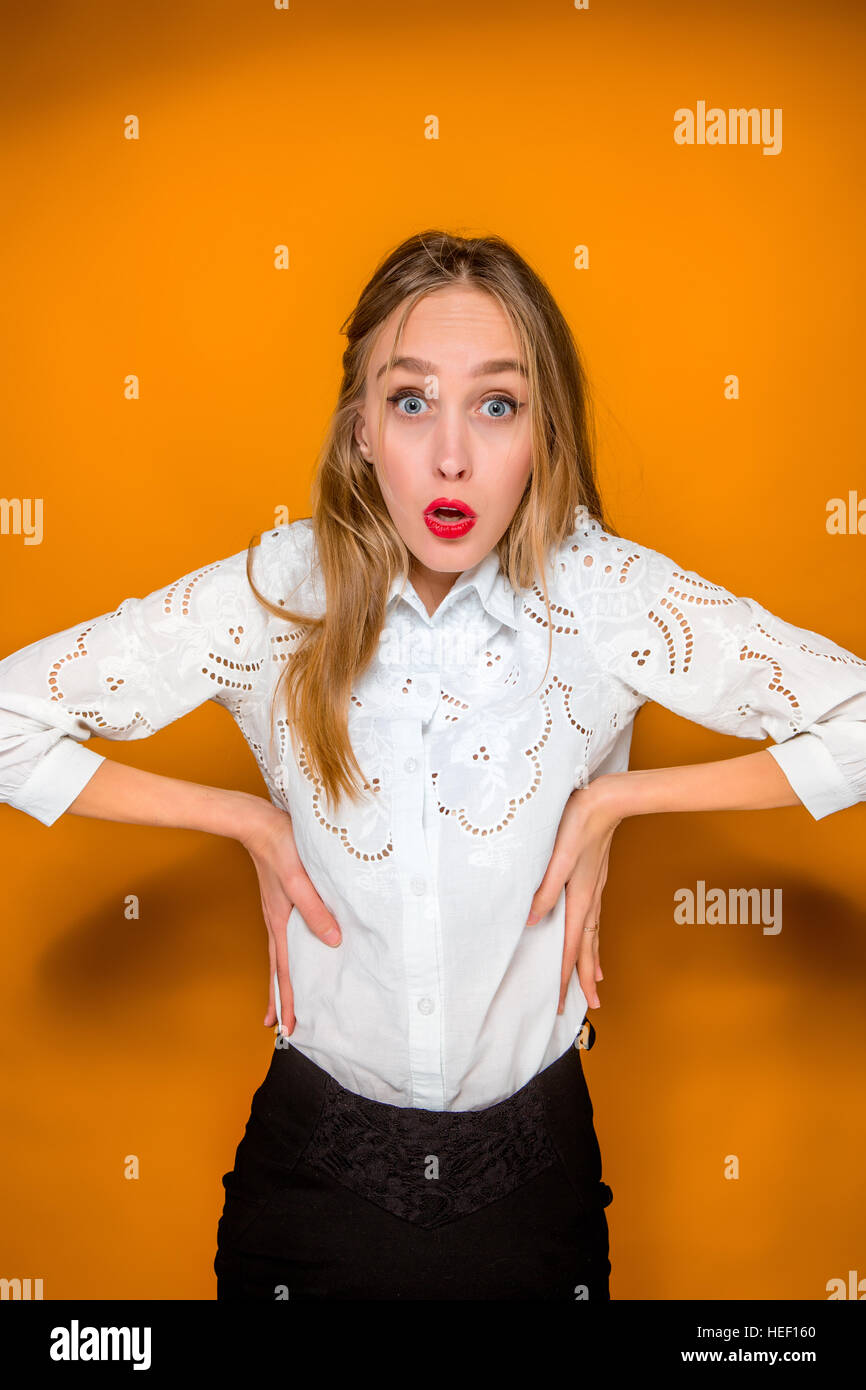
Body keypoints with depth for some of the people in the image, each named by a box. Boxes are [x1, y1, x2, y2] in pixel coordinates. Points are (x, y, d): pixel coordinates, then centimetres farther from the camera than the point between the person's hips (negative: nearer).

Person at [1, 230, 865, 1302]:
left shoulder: (606, 598, -15)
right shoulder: (272, 598, -14)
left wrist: (621, 796, -14)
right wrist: (243, 820, -12)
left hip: (531, 1168, 0)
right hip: (315, 1163, 1)